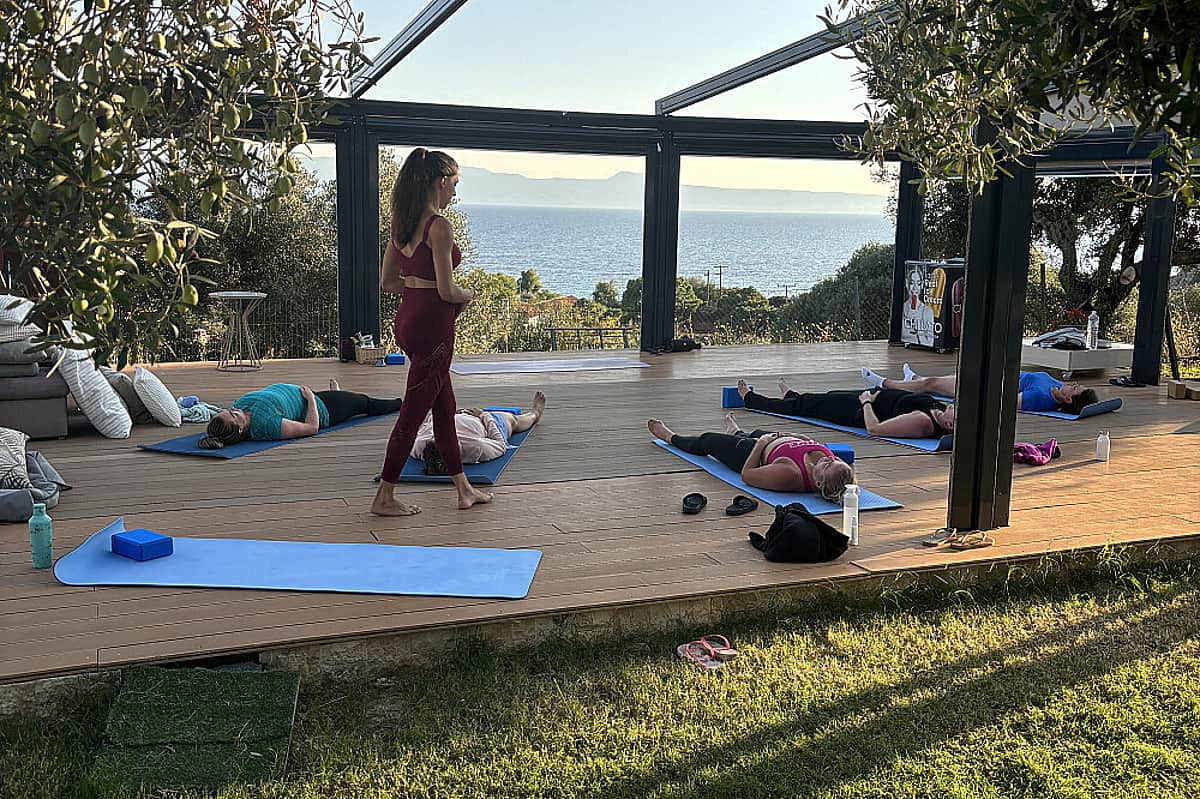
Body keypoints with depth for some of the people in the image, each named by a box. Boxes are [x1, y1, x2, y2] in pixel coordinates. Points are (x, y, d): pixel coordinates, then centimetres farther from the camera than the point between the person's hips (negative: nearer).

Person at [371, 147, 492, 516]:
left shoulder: (401, 223, 9)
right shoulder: (439, 226, -18)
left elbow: (387, 281, 13)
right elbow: (447, 290, -20)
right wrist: (467, 295, 1)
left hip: (407, 320, 9)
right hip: (432, 324, -9)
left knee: (444, 407, 17)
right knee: (413, 412, 1)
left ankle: (464, 489, 27)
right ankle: (385, 498, 11)